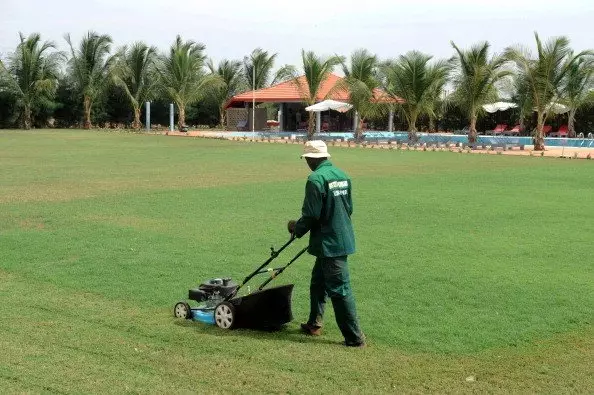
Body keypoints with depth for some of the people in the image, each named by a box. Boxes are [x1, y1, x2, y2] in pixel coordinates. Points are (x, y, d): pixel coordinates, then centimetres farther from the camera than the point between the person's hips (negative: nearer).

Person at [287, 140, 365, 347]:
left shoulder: (316, 179, -18)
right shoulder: (342, 175, 8)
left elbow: (311, 215, -18)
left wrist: (296, 228, 1)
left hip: (329, 243, -9)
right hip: (343, 236, 9)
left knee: (339, 290, -2)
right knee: (318, 282, 22)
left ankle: (354, 337, 2)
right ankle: (314, 324, 32)